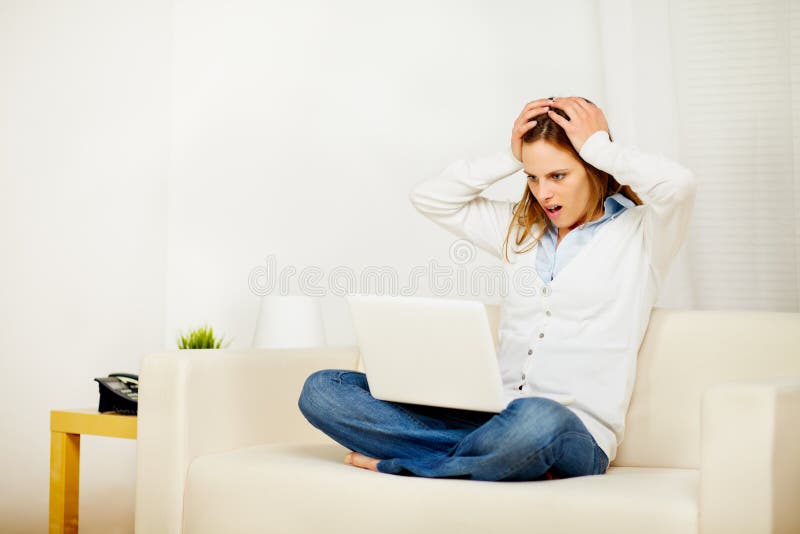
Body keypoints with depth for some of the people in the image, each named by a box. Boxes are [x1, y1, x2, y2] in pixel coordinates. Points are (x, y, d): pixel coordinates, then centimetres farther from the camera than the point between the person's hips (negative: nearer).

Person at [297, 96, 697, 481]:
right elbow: (429, 198, 20)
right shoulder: (522, 229, 21)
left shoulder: (640, 233, 5)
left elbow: (679, 184, -17)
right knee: (322, 389, -10)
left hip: (575, 436, -5)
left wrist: (598, 146, -4)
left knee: (537, 420, -46)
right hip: (492, 417, 6)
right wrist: (510, 158, 11)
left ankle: (393, 464, -19)